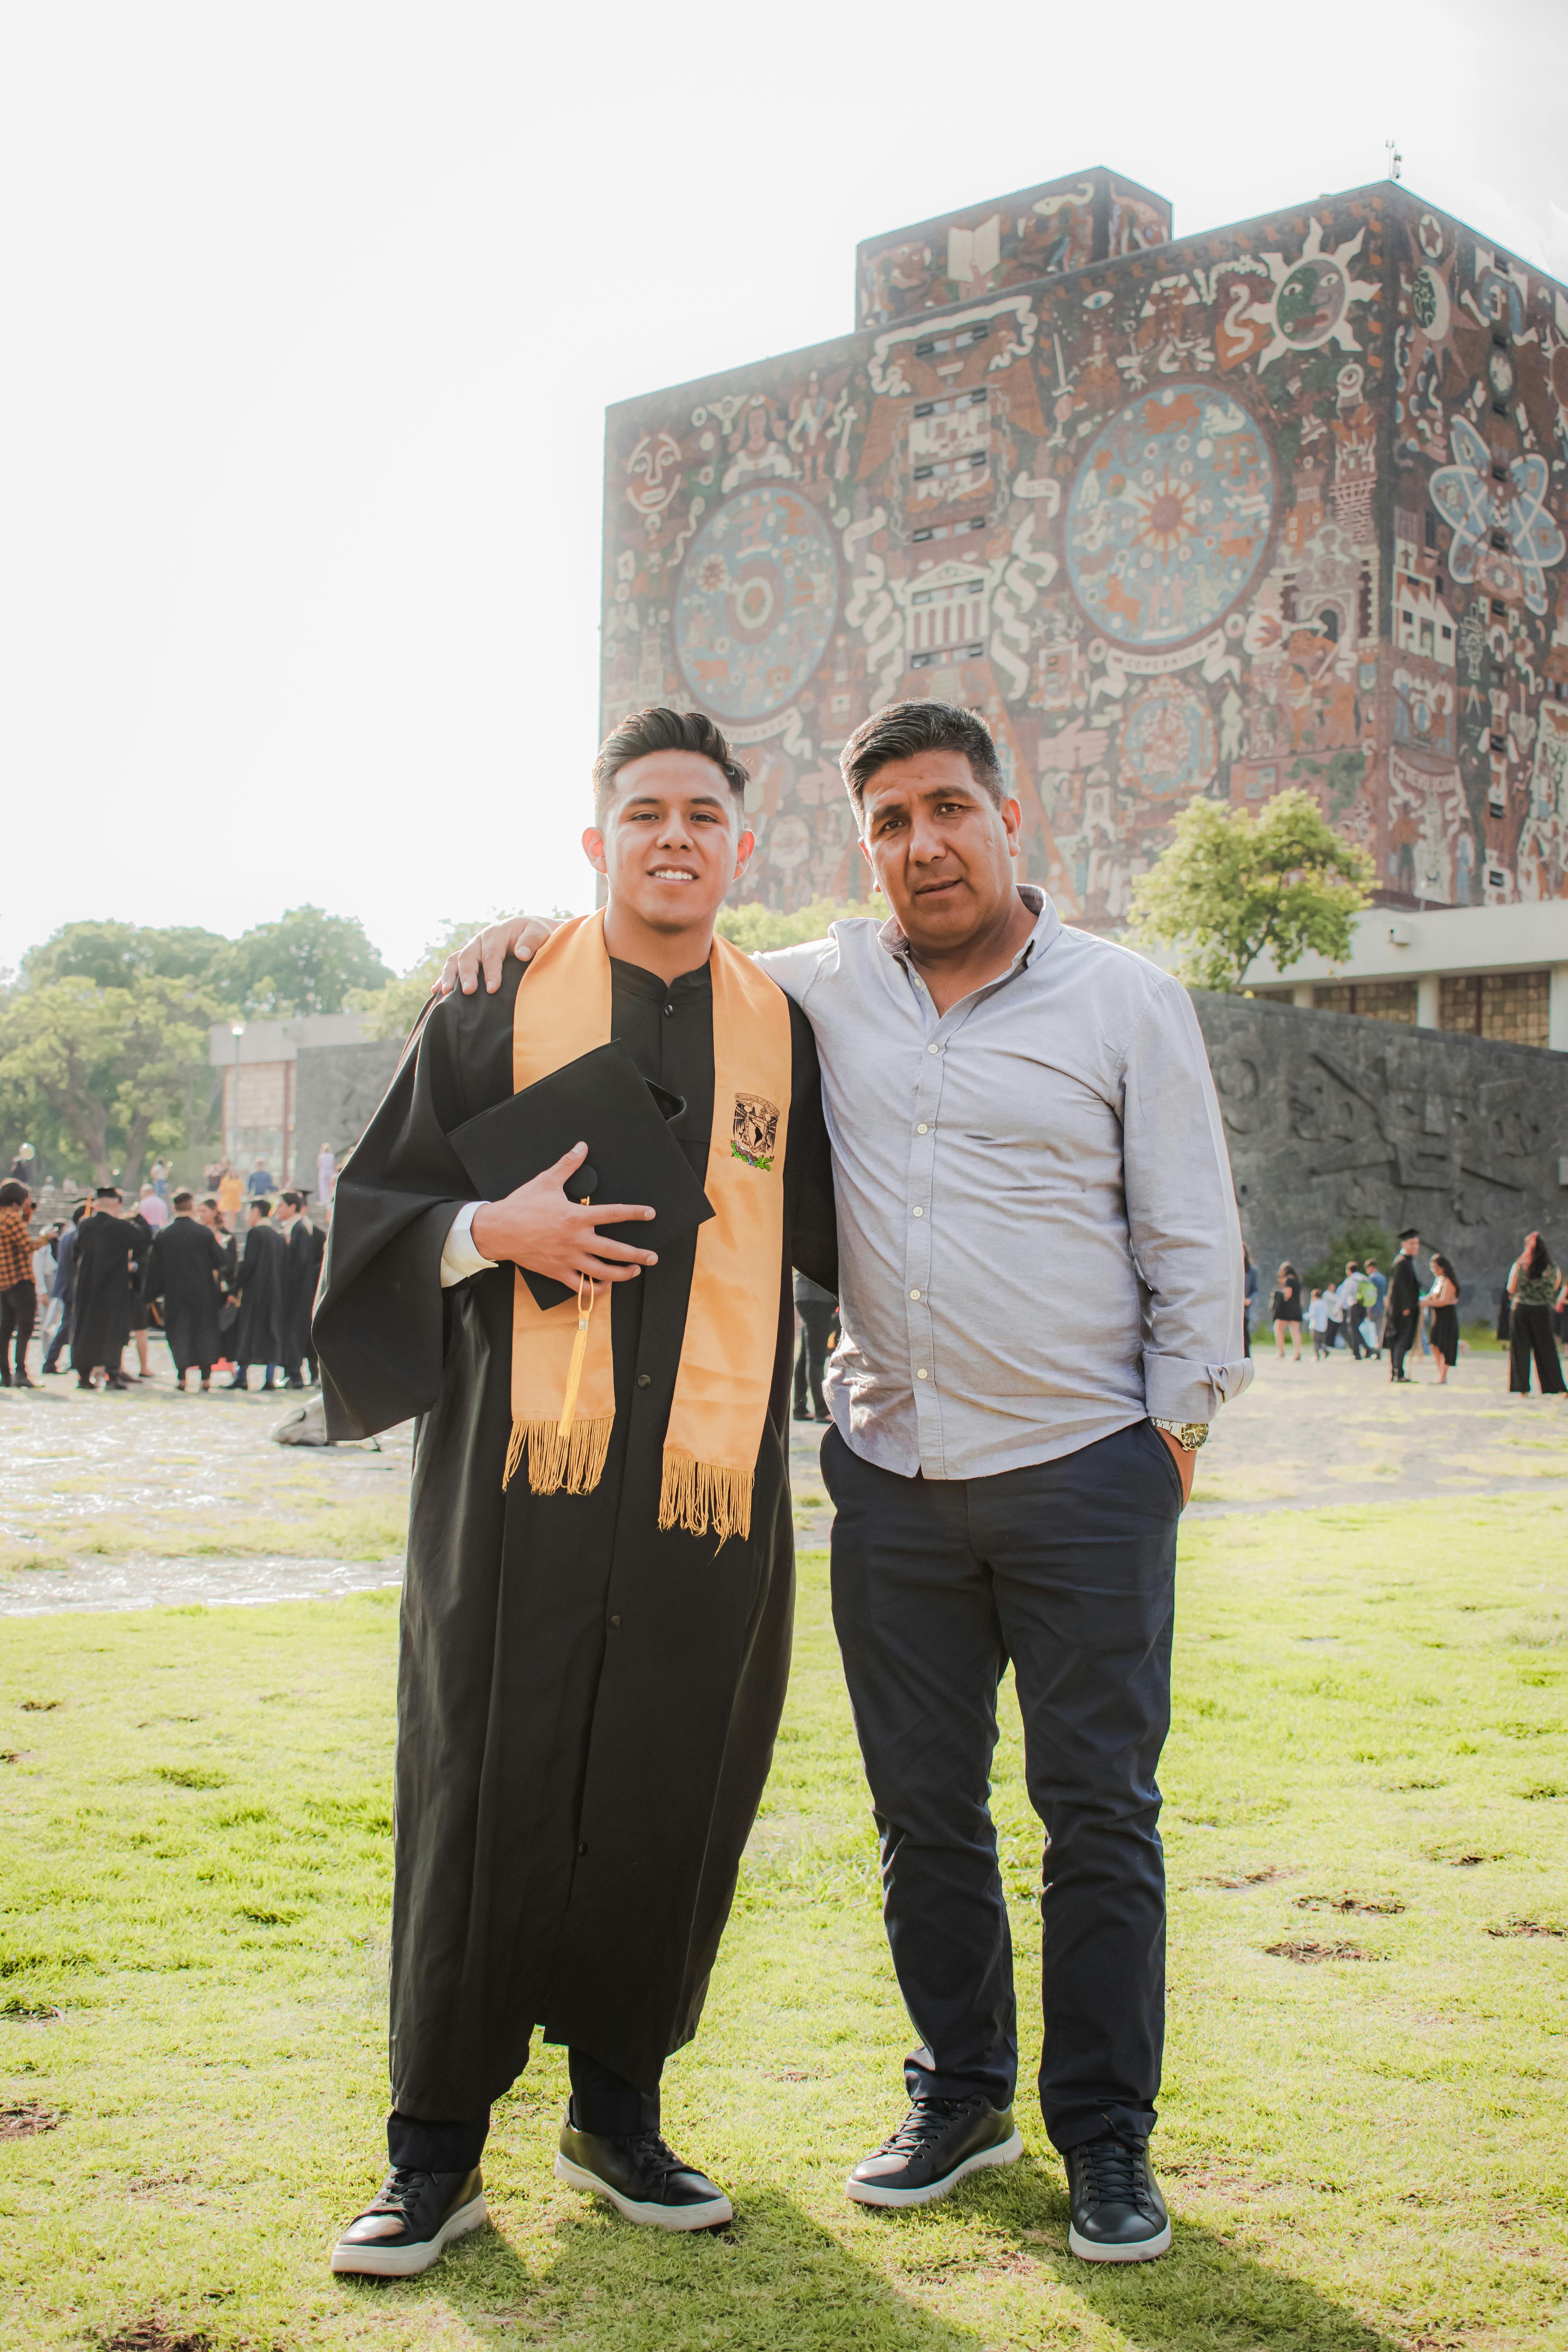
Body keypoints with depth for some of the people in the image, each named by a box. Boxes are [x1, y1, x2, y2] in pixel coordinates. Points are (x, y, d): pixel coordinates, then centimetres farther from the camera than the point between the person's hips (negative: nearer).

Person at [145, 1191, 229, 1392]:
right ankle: (206, 1378, 5)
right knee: (205, 1332, 8)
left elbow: (154, 1268, 2)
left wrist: (152, 1293, 12)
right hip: (203, 1292, -1)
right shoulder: (205, 1232, -9)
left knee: (179, 1333, 8)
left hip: (175, 1293, 1)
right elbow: (220, 1260, -4)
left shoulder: (163, 1236, -3)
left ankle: (181, 1378, 4)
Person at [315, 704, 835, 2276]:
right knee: (485, 1801, 2)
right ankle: (438, 2150, 16)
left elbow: (832, 1235, 18)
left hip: (707, 1486, 2)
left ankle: (617, 2113, 27)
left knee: (669, 1809, 8)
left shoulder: (782, 1035, 10)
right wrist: (494, 1231, -13)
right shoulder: (497, 1007, 4)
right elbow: (375, 1205, 4)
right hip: (520, 1479, -2)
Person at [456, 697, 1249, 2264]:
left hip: (1083, 1472, -3)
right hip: (892, 1475, 3)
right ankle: (961, 2096, 30)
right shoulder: (817, 992, 6)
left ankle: (1107, 2138, 18)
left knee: (1099, 1814, 3)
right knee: (923, 1810, 12)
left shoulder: (1126, 1002, 0)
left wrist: (1177, 1425, -2)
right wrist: (533, 936, 3)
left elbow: (1193, 1239, 2)